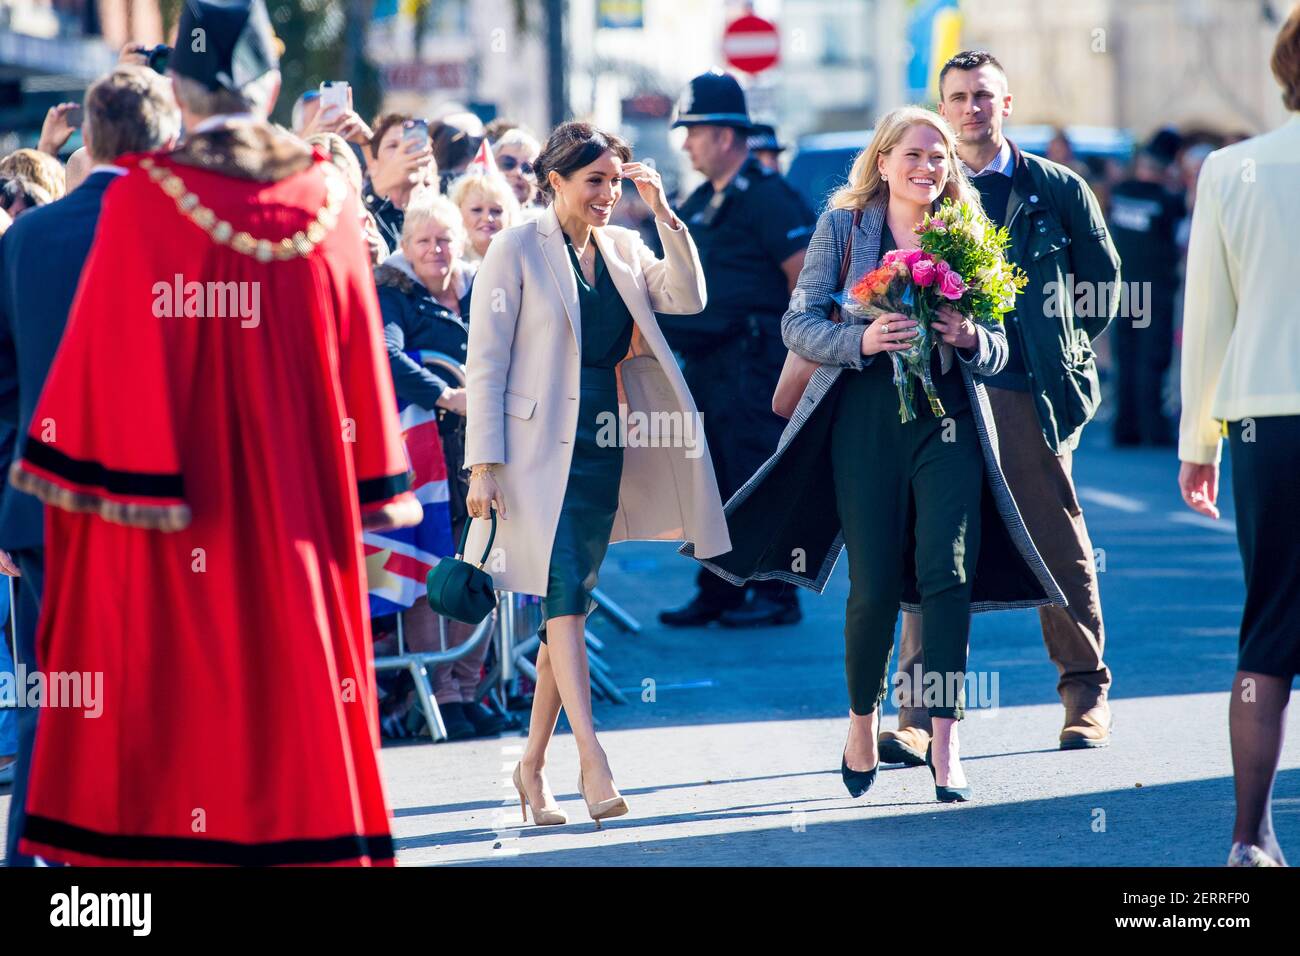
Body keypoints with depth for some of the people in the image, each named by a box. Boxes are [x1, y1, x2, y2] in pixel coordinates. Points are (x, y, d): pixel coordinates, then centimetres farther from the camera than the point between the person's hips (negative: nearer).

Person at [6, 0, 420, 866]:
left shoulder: (143, 199, -9)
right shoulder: (327, 195, -1)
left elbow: (108, 351, -8)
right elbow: (358, 343, 3)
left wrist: (86, 473, -1)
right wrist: (376, 485, 10)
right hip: (297, 501, 2)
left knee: (181, 690, 3)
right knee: (299, 681, 8)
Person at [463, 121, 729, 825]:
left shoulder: (621, 248, 13)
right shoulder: (518, 250, -4)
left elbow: (687, 298, 4)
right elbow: (486, 361, -6)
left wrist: (665, 214, -4)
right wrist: (484, 464, -12)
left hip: (604, 447, 6)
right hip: (542, 445, -6)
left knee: (571, 606, 8)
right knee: (565, 596, -16)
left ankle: (533, 765, 16)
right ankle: (593, 760, -25)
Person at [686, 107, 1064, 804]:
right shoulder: (844, 227, 5)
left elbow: (998, 350, 10)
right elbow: (799, 323, 0)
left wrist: (969, 336, -13)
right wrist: (862, 340, -18)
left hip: (949, 424, 1)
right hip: (865, 421, -1)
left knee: (946, 574, -11)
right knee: (875, 587, -1)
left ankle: (944, 747, -10)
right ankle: (862, 726, 22)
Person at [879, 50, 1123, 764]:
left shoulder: (1056, 189, 6)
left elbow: (1103, 277, 14)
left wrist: (1065, 350, 11)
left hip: (1030, 393, 0)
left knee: (1061, 547, 5)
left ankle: (1085, 689, 20)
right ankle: (917, 715, -4)